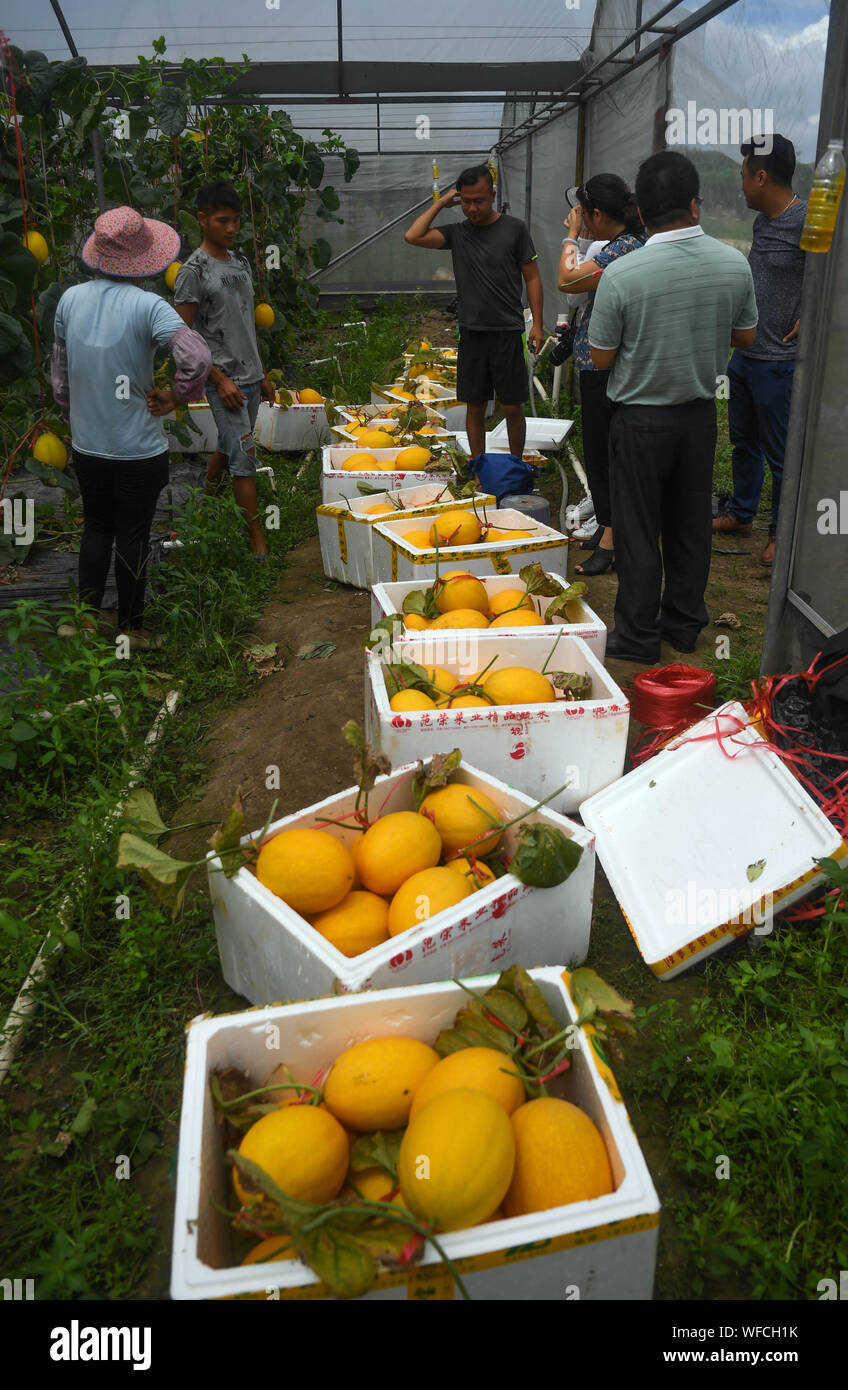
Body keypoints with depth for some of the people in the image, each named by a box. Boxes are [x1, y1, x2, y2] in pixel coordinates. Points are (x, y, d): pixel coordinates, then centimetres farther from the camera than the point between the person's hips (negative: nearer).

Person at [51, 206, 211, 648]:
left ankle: (84, 615, 23)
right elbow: (197, 357, -31)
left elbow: (59, 372, 9)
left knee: (95, 528, 21)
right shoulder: (148, 306, -17)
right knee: (132, 537, 9)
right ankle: (130, 628, 21)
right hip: (139, 450, -4)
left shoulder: (71, 299, -1)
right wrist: (175, 396, -14)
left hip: (86, 446, 4)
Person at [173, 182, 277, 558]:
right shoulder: (193, 271, -11)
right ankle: (257, 538, -4)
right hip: (224, 380, -7)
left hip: (250, 376, 7)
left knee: (228, 447, 16)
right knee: (244, 454, -9)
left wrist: (263, 375, 18)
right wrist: (220, 380, -17)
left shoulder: (241, 262, 12)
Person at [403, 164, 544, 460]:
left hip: (508, 332, -2)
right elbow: (413, 236, -5)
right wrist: (441, 203, 1)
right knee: (475, 406, 8)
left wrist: (537, 323, -5)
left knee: (512, 407, 1)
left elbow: (532, 277, 2)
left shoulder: (514, 228, 1)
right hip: (472, 333, 3)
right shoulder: (456, 233, 7)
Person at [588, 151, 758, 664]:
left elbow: (602, 357, -9)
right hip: (701, 414, 4)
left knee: (638, 531, 6)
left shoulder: (621, 275, -19)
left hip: (642, 420, -4)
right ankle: (685, 623, 28)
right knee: (692, 524, 16)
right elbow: (746, 336, 7)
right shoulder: (734, 263, -7)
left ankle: (638, 637, 15)